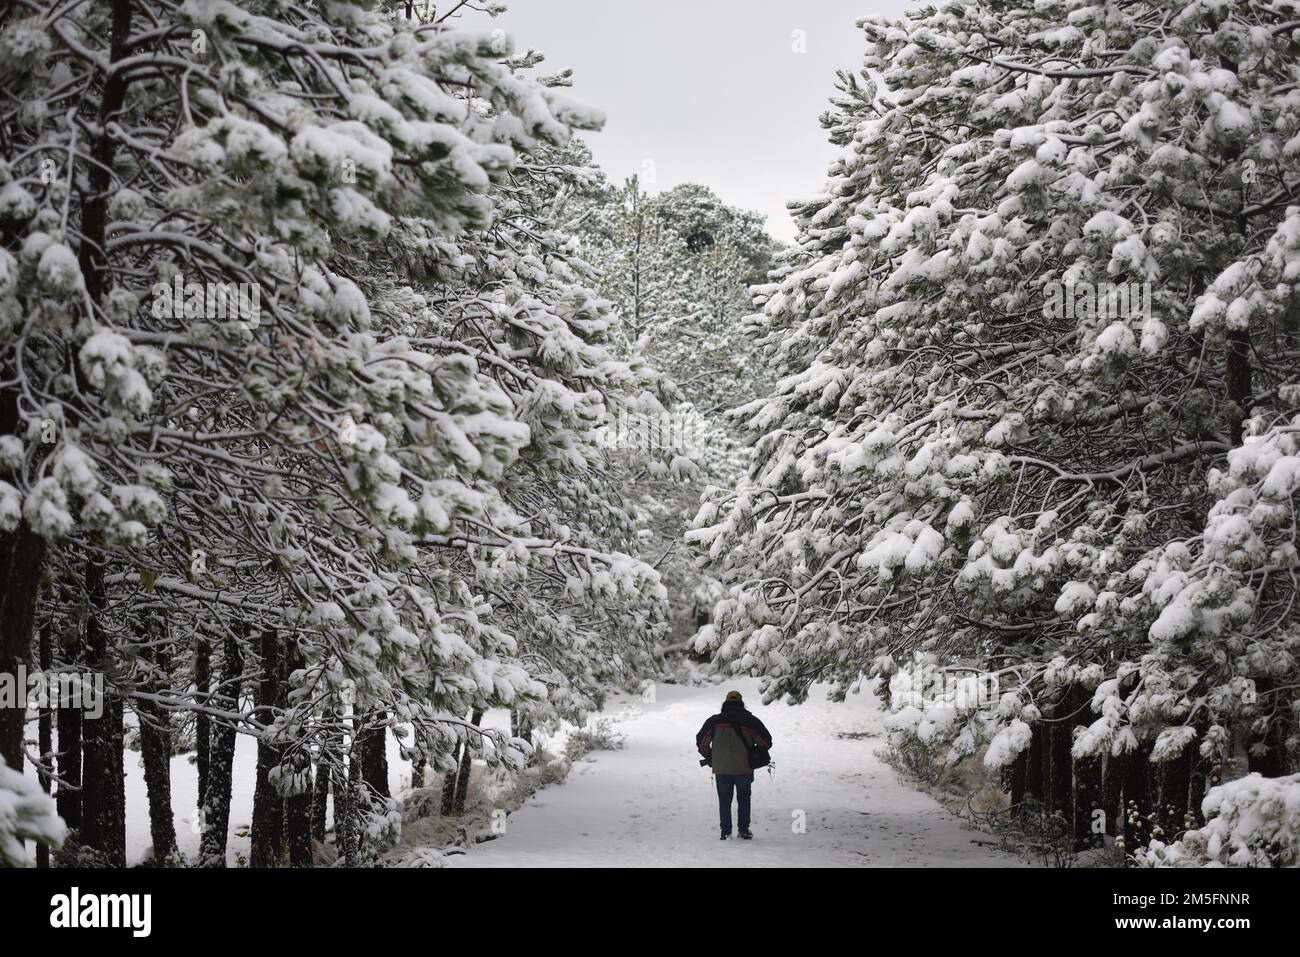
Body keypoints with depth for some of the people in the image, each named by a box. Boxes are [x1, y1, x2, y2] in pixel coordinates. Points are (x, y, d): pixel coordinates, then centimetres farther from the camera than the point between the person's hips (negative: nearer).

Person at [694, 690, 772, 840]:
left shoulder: (714, 721, 0)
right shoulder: (751, 721, -2)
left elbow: (701, 742, 3)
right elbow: (766, 742, 1)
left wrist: (709, 757, 19)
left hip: (721, 770, 0)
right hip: (744, 770, 0)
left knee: (724, 801, 13)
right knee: (743, 800, 16)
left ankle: (725, 832, 9)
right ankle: (744, 831, 12)